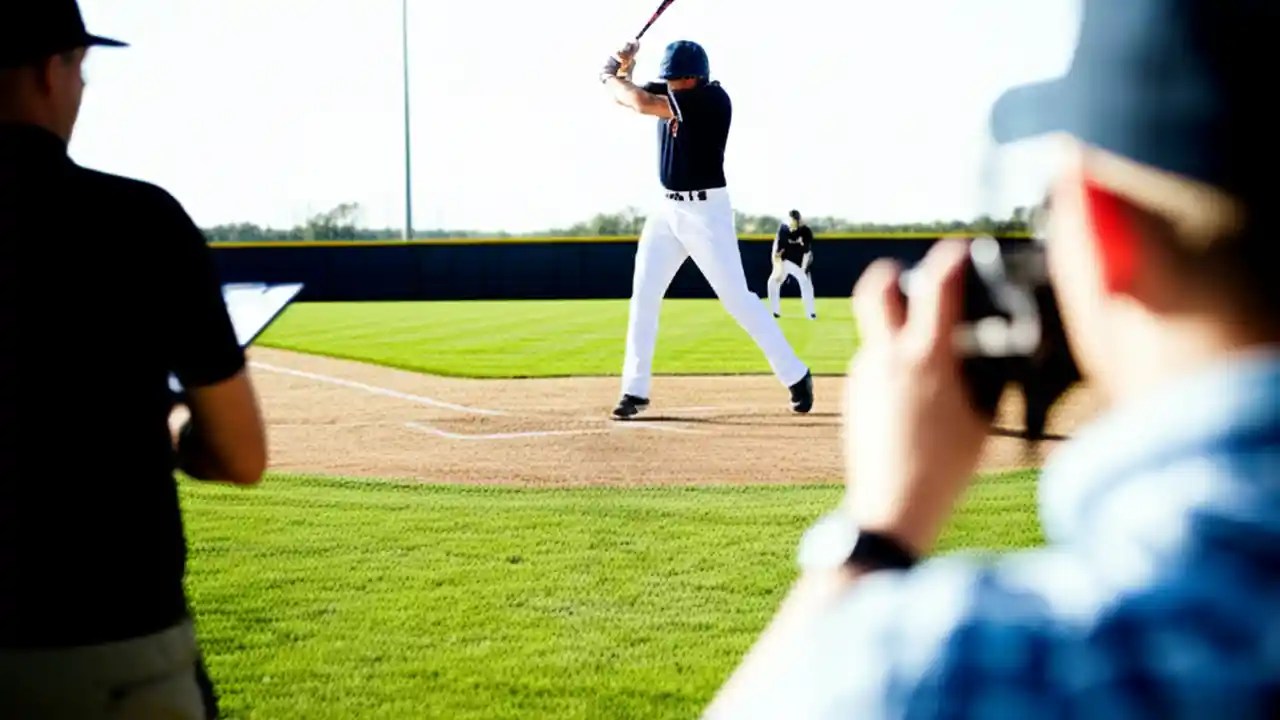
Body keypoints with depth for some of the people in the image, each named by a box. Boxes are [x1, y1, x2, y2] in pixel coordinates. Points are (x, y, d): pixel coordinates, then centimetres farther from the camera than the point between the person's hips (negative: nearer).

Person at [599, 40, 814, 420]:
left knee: (736, 297, -6)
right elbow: (625, 96, 7)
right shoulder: (670, 93, 5)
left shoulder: (714, 99, -19)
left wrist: (611, 76, -7)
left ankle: (796, 375, 7)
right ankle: (635, 390, 9)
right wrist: (621, 72, -14)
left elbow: (644, 104, -23)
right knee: (643, 296, 1)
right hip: (667, 209, 7)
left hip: (707, 211, -7)